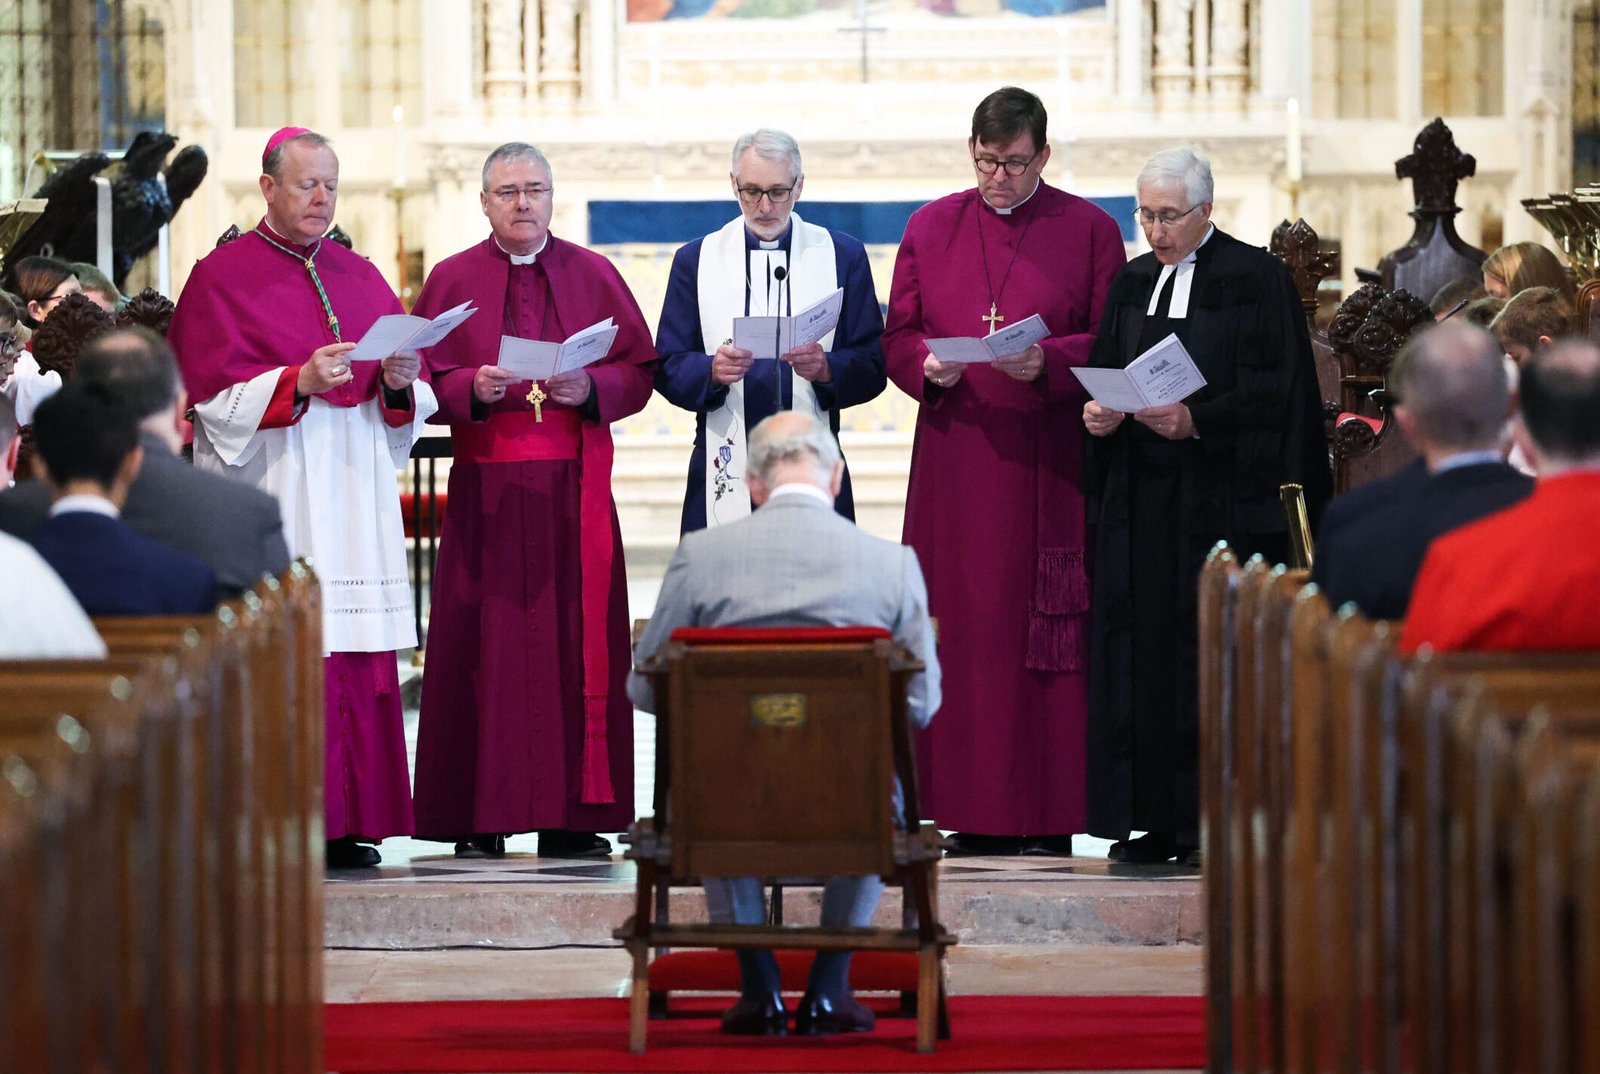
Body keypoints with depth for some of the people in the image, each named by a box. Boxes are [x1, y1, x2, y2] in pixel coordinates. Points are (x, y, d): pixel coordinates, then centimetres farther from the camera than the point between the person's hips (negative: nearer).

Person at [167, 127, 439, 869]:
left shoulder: (361, 278, 17)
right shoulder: (223, 276, 2)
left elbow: (415, 400, 16)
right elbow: (215, 391, -7)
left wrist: (399, 383, -6)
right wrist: (300, 380, -18)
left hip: (355, 490, 5)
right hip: (270, 491, -5)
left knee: (356, 660, 0)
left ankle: (345, 820, 3)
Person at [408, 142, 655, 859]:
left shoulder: (593, 276, 10)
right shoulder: (453, 281, 7)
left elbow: (639, 370, 6)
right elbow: (425, 382, 2)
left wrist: (589, 388, -13)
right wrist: (475, 388, -17)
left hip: (574, 491, 1)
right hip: (485, 492, -1)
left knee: (575, 643, -2)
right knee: (486, 644, -5)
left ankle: (570, 816, 0)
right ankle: (481, 816, -3)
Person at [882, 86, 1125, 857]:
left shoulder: (1089, 232, 5)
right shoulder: (932, 228, 13)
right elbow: (897, 337, 11)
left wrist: (1045, 362, -17)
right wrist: (929, 364, -11)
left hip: (1047, 464, -2)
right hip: (954, 463, 2)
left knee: (1049, 630, -4)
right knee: (962, 627, 0)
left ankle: (1048, 816, -1)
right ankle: (973, 813, 4)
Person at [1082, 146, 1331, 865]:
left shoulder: (1256, 279, -3)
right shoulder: (1132, 282, 14)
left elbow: (1275, 394, -9)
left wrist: (1197, 420, -21)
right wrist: (1098, 412, -7)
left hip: (1219, 502, -6)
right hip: (1139, 502, 6)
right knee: (1140, 645, 2)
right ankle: (1155, 819, 5)